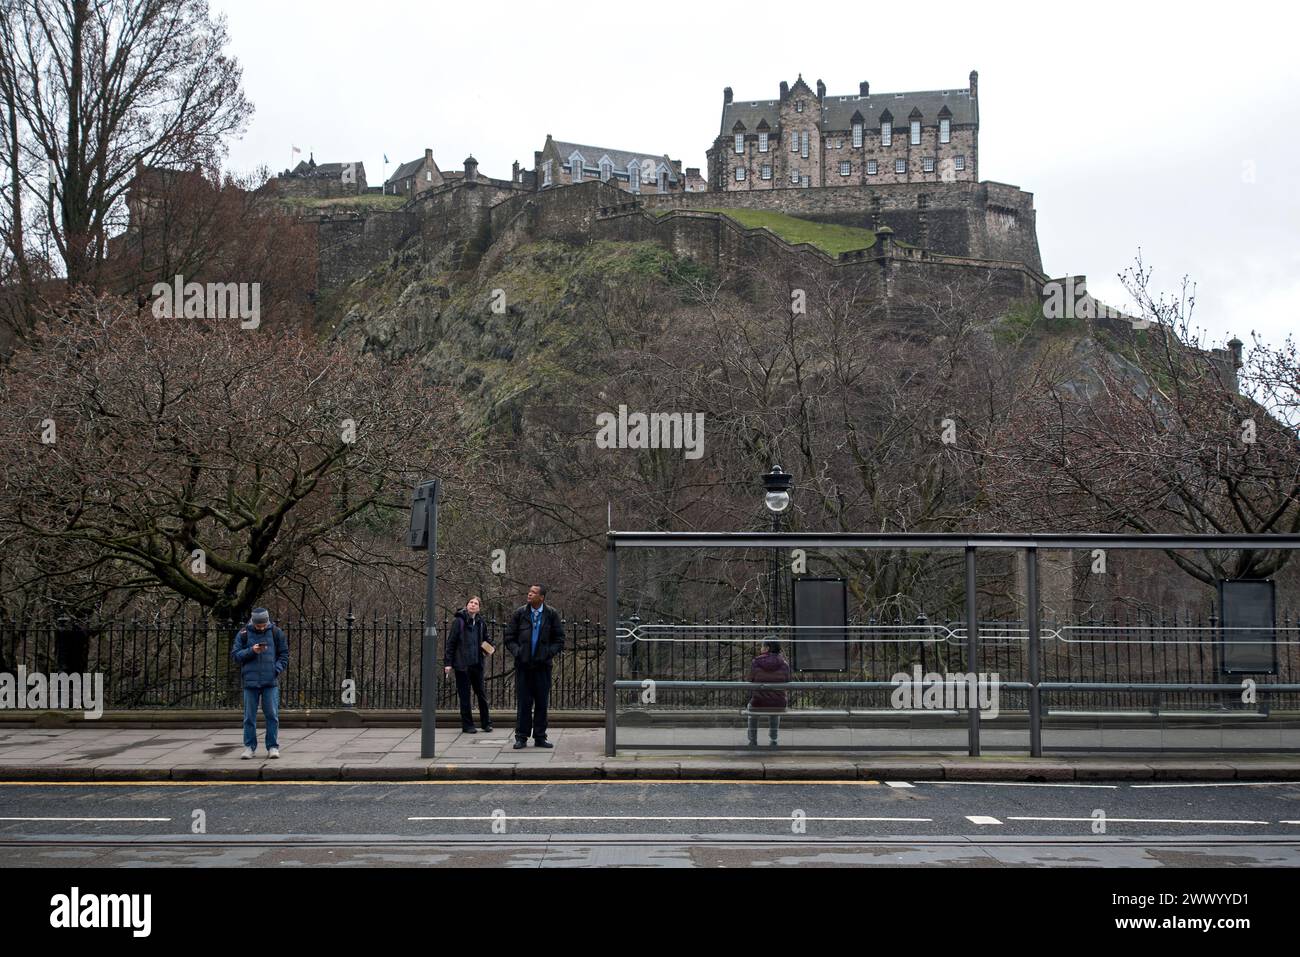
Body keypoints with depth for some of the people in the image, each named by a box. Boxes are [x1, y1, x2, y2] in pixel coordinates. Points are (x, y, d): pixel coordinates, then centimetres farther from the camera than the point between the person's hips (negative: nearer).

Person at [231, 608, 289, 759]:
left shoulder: (276, 632, 3)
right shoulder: (243, 634, 2)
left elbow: (284, 654, 7)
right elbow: (235, 655, 0)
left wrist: (277, 669, -8)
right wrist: (251, 651, -15)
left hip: (271, 681, 0)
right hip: (250, 681, 1)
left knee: (272, 715, -1)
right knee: (249, 716, 5)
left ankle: (273, 747, 6)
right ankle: (249, 747, 14)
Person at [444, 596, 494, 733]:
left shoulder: (481, 623, 8)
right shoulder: (459, 621, -5)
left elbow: (485, 640, 22)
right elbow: (451, 642, -5)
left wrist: (490, 648, 0)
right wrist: (448, 662, -9)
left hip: (477, 663, 4)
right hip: (462, 664, -4)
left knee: (481, 693, 8)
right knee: (464, 695, 3)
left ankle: (486, 722, 18)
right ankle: (467, 725, 11)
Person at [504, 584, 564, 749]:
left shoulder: (551, 614, 2)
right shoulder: (519, 613, 2)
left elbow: (559, 639, 6)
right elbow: (509, 637, 6)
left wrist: (550, 652, -9)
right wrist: (517, 652, -9)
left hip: (543, 665, 0)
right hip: (523, 665, 0)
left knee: (542, 702, 5)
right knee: (524, 702, 1)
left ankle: (540, 737, 14)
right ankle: (521, 737, 9)